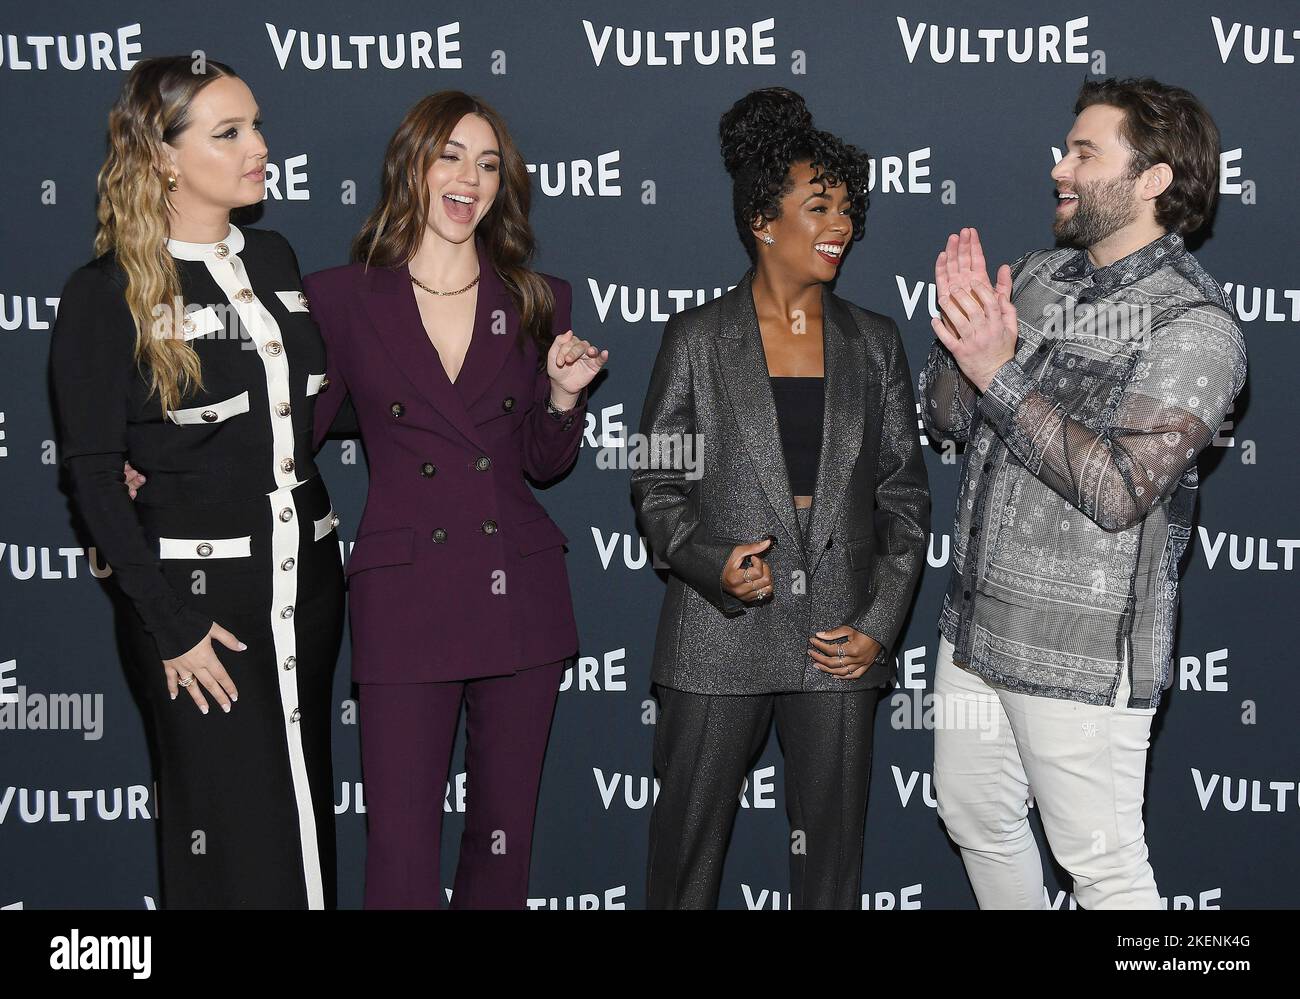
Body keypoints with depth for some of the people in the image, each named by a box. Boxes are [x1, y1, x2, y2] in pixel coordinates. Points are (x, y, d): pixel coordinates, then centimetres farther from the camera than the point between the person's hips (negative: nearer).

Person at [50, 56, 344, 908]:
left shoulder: (273, 260, 9)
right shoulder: (107, 294, -8)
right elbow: (95, 478, -9)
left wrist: (328, 558, 5)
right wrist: (172, 627, -13)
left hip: (305, 580, 6)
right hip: (196, 593, -5)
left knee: (306, 817, 13)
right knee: (229, 837, 2)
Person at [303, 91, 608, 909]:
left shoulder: (539, 303, 9)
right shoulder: (343, 298, 2)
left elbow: (543, 465, 13)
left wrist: (564, 394, -6)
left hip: (520, 593, 3)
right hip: (404, 596, -3)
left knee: (506, 835, 11)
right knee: (401, 850, -4)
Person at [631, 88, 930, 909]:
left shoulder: (875, 343, 8)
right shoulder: (699, 338, 1)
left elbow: (906, 498, 7)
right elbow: (657, 482, 1)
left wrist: (879, 626, -2)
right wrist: (713, 564, -18)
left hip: (840, 646, 2)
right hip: (721, 639, -2)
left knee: (832, 863, 10)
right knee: (687, 854, 6)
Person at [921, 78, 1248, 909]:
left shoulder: (1194, 323, -16)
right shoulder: (1039, 277, 6)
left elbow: (1120, 490, -25)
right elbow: (946, 418, 8)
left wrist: (1000, 373, -25)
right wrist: (960, 333, -11)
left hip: (1080, 653, -8)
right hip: (977, 622, 8)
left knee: (1102, 864, 5)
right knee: (974, 818, 23)